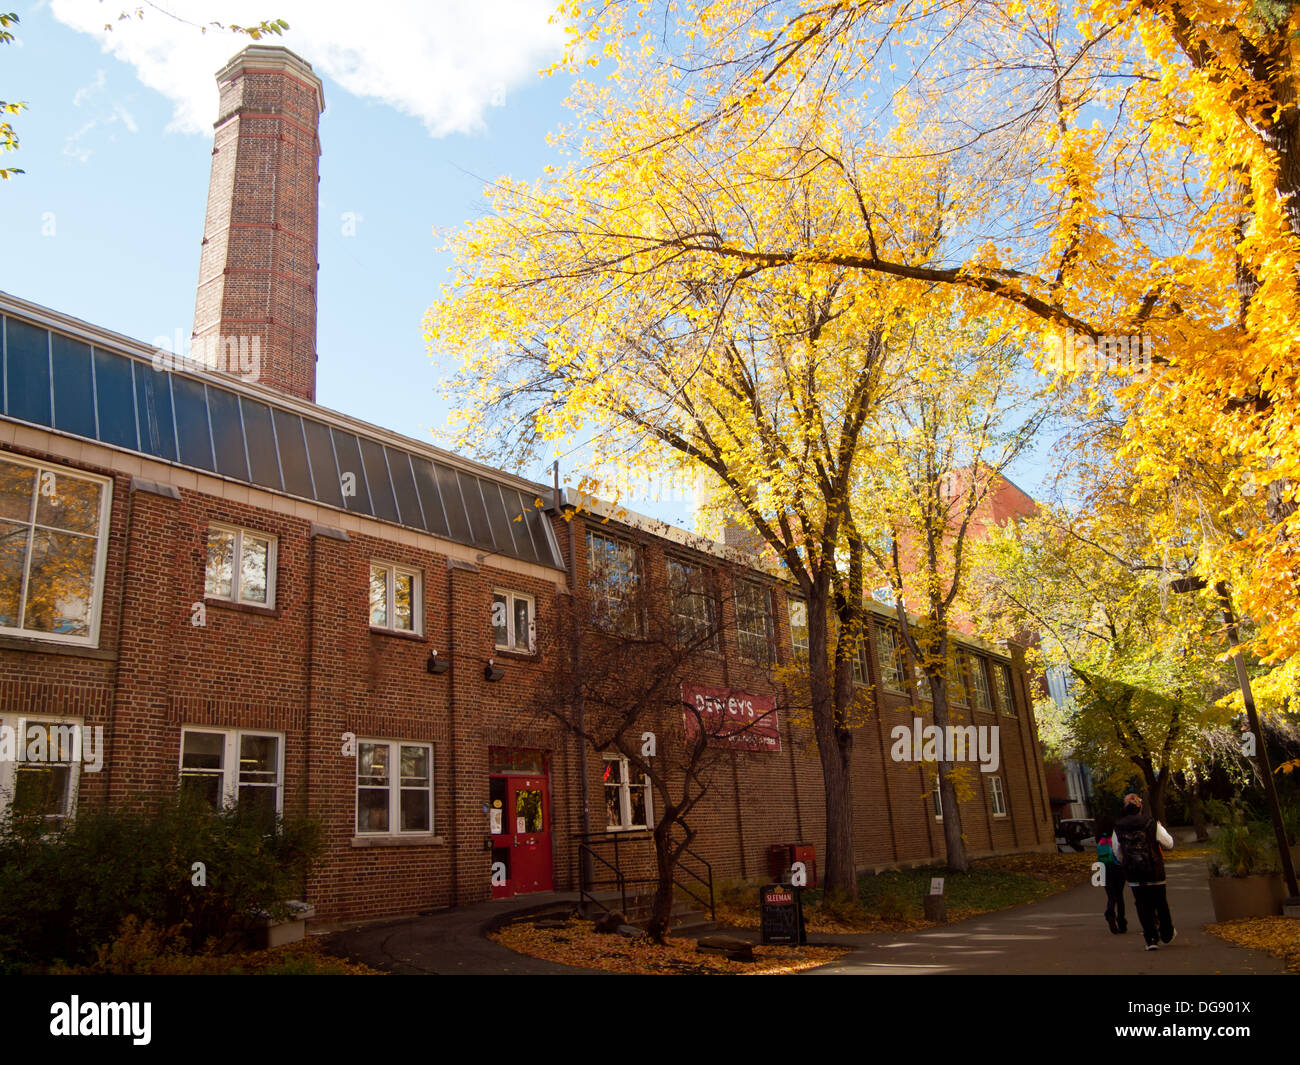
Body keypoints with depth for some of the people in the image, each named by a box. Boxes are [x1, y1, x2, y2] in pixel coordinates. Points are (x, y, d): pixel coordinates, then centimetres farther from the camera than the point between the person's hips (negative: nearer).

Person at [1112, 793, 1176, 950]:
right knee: (1160, 904, 17)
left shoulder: (1118, 828, -2)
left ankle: (1151, 939, 3)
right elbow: (1169, 844, -1)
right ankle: (1167, 934, 32)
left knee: (1144, 907, 6)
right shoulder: (1152, 823, -9)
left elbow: (1117, 853, 9)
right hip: (1154, 872, -1)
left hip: (1134, 876, 1)